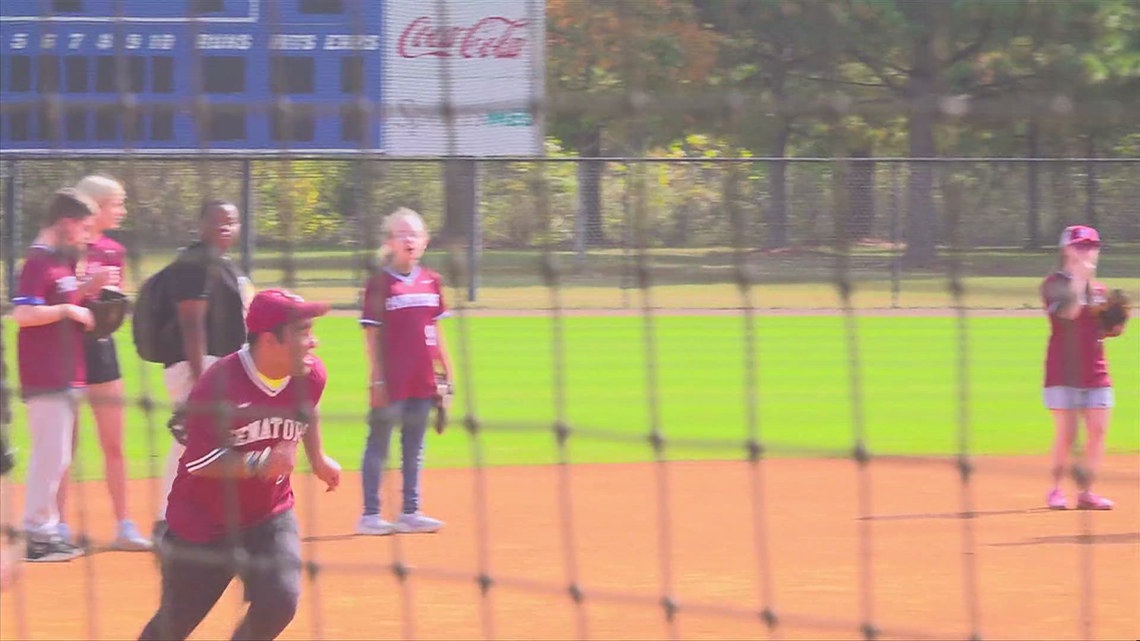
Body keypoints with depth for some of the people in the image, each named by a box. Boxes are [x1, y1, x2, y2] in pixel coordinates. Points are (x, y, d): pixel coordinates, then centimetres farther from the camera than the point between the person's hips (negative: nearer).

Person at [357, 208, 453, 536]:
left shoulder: (431, 282, 8)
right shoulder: (380, 283, -7)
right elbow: (372, 334, -8)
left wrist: (446, 370, 12)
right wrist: (377, 380, -12)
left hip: (423, 379, 6)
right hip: (391, 381, -6)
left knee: (414, 448, 11)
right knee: (379, 445, 0)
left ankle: (410, 512, 18)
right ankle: (370, 515, 3)